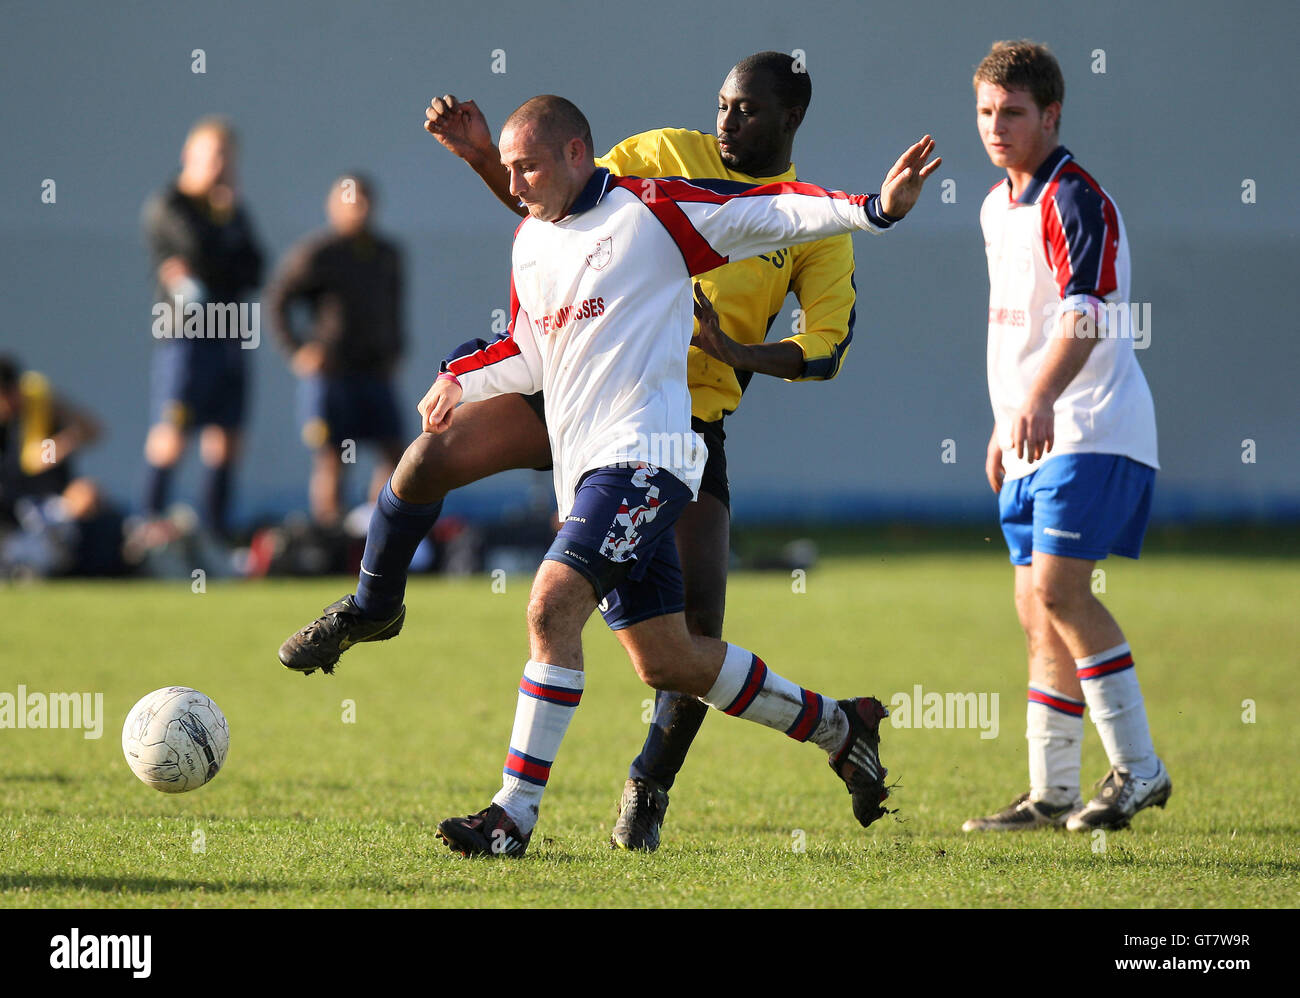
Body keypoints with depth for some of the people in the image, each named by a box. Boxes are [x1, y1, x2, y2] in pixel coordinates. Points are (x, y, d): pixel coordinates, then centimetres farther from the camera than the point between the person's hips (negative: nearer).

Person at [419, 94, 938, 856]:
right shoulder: (530, 243, 16)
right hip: (585, 471, 8)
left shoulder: (654, 211, -5)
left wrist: (874, 209, -14)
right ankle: (835, 726, 27)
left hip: (645, 457, -8)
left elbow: (769, 213, -3)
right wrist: (461, 380, 9)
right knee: (667, 661, 10)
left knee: (553, 606, -22)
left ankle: (515, 814, -20)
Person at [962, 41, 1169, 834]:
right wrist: (1005, 427, 27)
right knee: (1039, 613, 8)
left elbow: (1085, 315, -26)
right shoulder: (998, 207, 16)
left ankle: (1138, 769, -13)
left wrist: (1040, 400, -40)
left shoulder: (1075, 200, -13)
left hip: (1090, 432, -9)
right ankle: (1053, 794, 13)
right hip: (1034, 436, 9)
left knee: (1059, 590, -19)